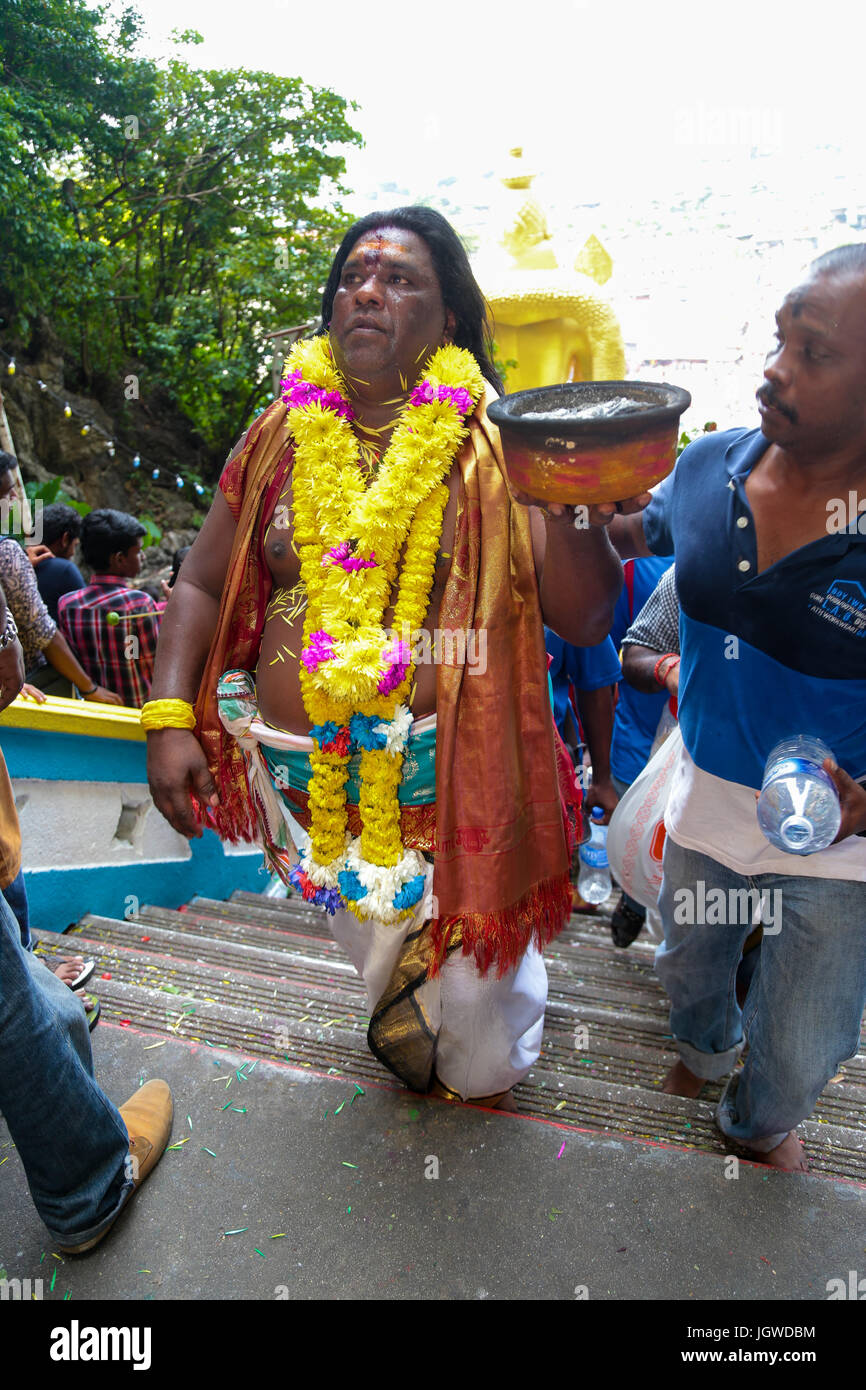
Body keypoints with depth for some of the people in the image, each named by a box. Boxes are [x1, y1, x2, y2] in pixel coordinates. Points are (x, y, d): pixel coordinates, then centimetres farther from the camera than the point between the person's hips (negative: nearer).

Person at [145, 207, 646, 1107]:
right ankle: (404, 1032, 63)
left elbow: (585, 621, -12)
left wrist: (572, 502, -30)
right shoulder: (281, 440, 2)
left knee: (474, 970, 17)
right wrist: (169, 715, -7)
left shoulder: (491, 444, -7)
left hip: (457, 778, -2)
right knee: (375, 948, 27)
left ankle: (482, 1074, 54)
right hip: (309, 776, 3)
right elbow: (202, 585, 5)